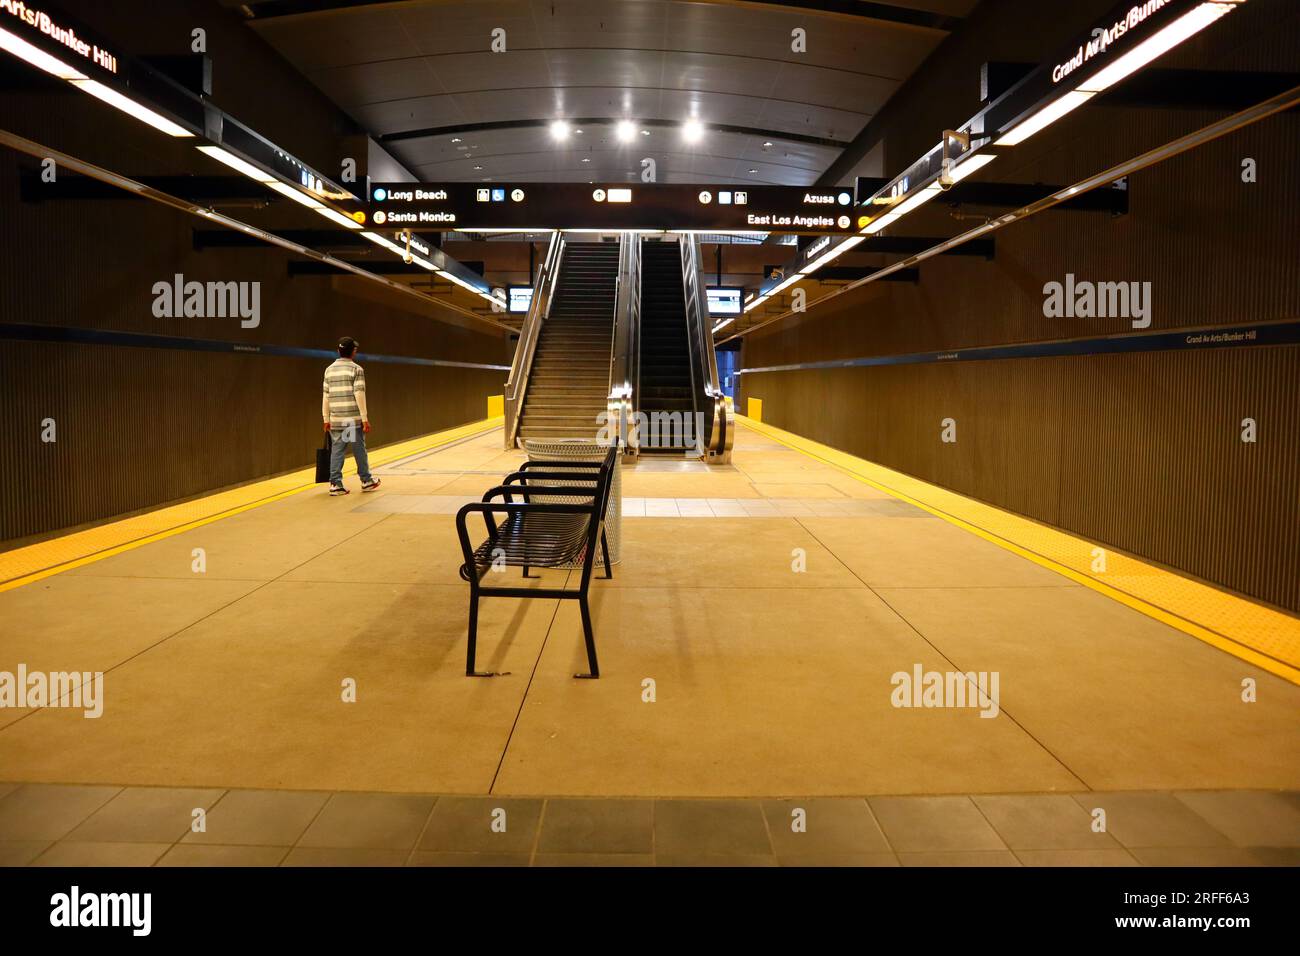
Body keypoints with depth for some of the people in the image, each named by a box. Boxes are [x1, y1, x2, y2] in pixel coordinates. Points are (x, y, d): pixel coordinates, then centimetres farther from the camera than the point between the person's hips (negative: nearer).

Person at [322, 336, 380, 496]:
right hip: (353, 418, -4)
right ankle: (366, 481, 19)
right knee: (359, 449, 7)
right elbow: (359, 395, -12)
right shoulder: (356, 369, -6)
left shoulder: (329, 370, 8)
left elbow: (325, 396, 8)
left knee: (336, 450, 5)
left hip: (335, 419, 4)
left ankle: (335, 484, 3)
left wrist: (326, 419, 13)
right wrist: (365, 418, -9)